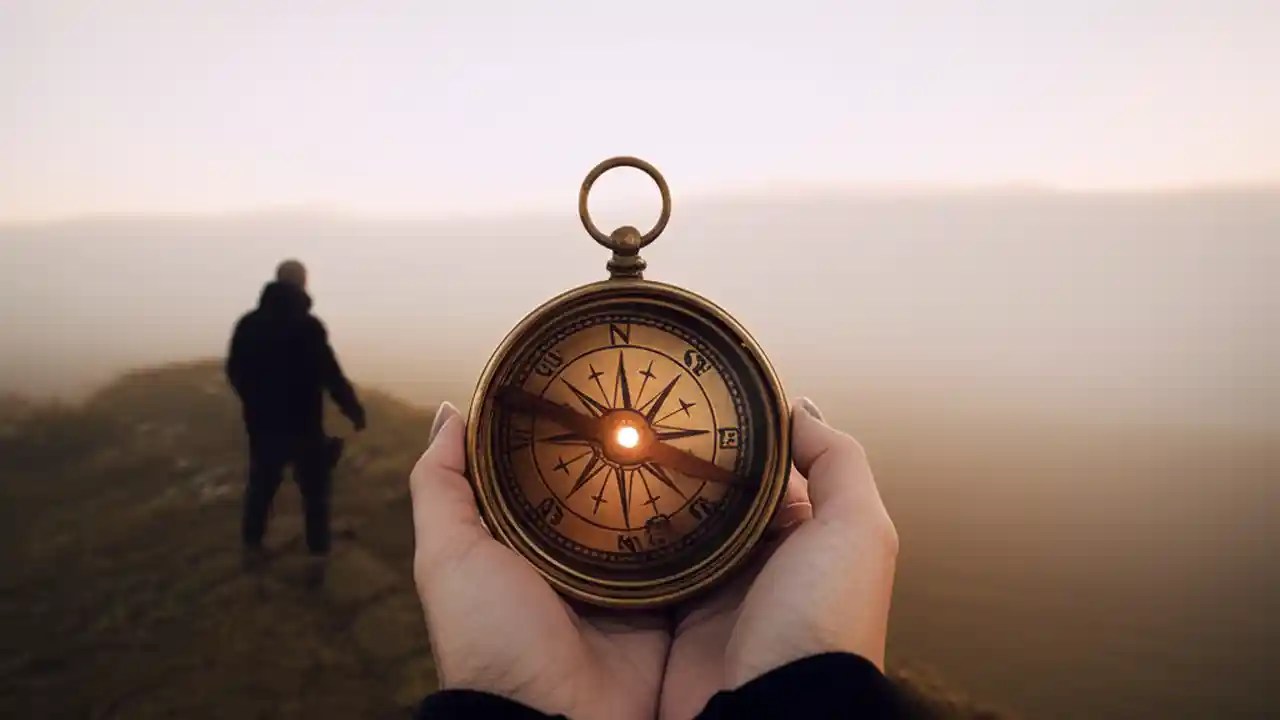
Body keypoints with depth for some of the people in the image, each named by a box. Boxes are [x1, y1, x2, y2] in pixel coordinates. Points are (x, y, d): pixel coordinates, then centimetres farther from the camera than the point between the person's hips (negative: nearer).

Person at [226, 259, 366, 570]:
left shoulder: (248, 324, 1)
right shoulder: (308, 326, -18)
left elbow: (235, 372, 10)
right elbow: (331, 375, -19)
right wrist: (354, 410, -7)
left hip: (262, 423, 5)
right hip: (304, 424, -4)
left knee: (261, 486, 20)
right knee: (315, 489, 10)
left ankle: (253, 547, 28)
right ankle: (318, 552, 13)